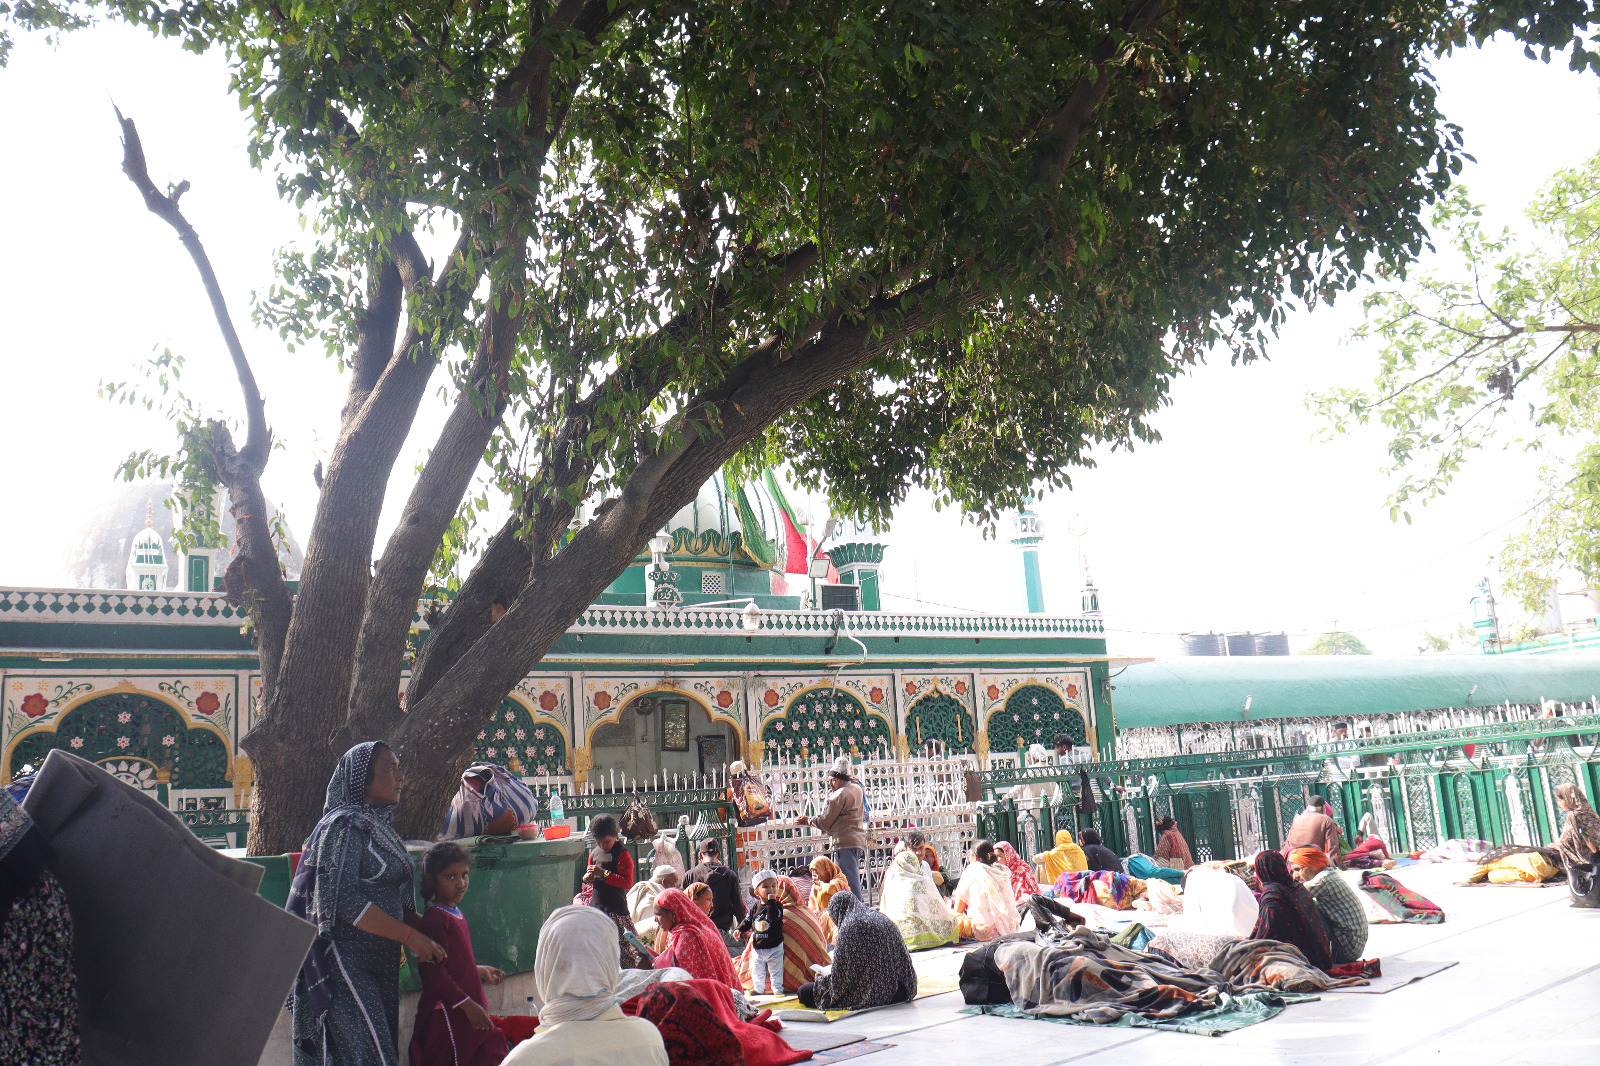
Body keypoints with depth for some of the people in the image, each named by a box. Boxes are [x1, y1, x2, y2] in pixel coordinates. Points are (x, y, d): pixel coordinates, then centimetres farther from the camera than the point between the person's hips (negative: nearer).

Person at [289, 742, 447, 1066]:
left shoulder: (379, 825, 16)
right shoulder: (345, 826, -10)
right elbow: (344, 901, -19)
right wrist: (410, 935, -18)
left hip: (380, 963, 9)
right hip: (346, 962, -9)